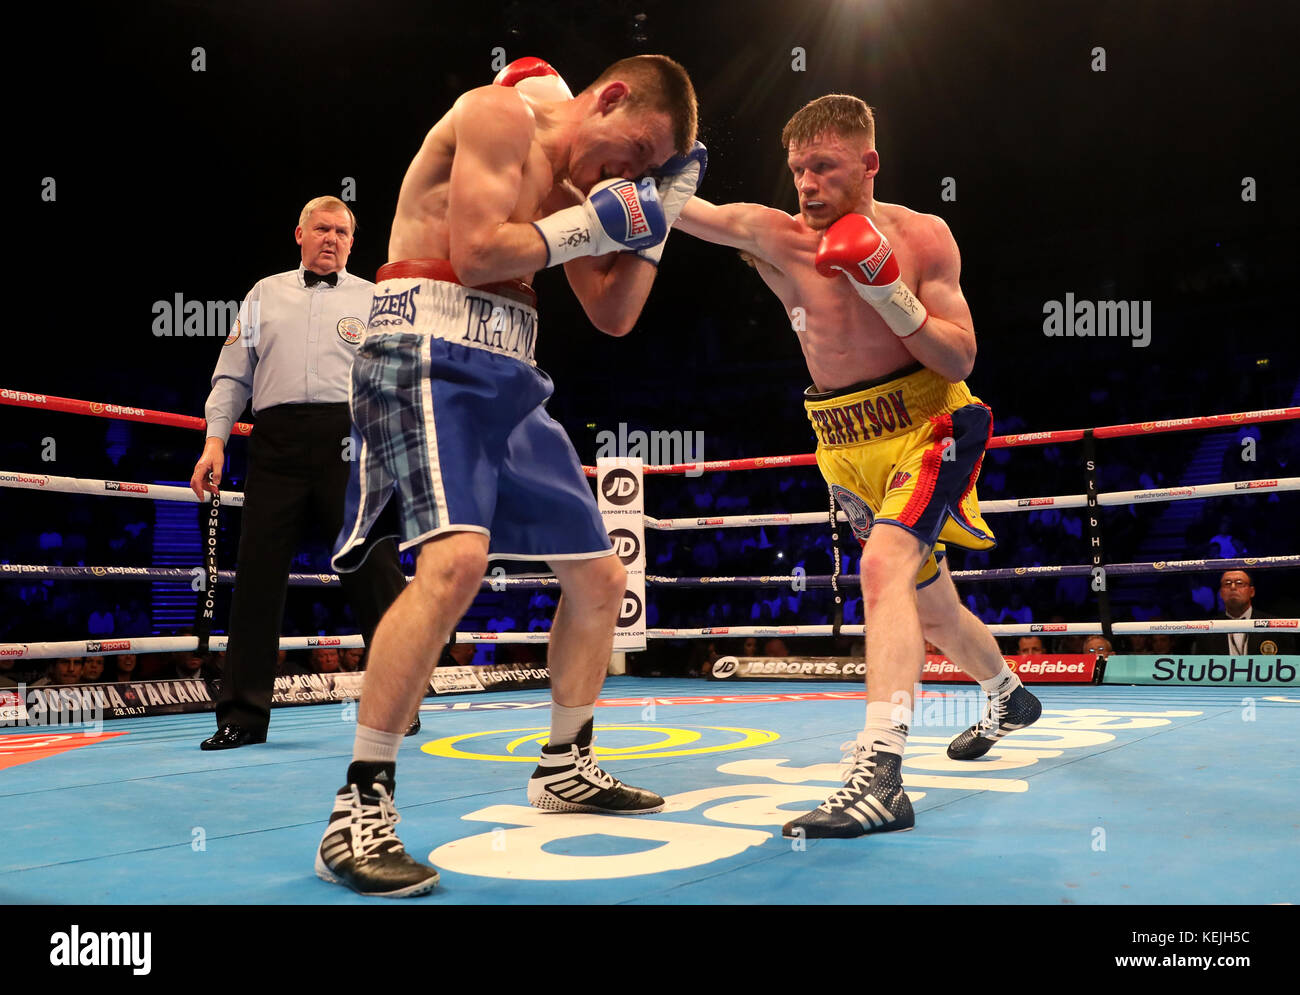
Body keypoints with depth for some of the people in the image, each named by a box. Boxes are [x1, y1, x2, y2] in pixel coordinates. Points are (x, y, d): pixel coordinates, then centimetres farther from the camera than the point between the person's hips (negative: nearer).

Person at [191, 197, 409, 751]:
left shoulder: (374, 300, 15)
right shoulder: (266, 295, 20)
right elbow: (232, 375, 18)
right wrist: (215, 440, 6)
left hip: (350, 442, -1)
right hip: (277, 441, 2)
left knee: (371, 568, -5)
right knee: (258, 573, 0)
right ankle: (243, 713, 9)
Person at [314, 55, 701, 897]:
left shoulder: (570, 187, 21)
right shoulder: (501, 114, -3)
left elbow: (614, 317, 21)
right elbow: (475, 252, -16)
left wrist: (659, 212, 13)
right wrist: (593, 221, -7)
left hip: (508, 380, 9)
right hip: (429, 355, -9)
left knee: (600, 578, 10)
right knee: (456, 559, -31)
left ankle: (566, 767, 27)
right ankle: (360, 809, -22)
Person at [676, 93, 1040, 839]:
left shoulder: (923, 237, -10)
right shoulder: (776, 237, -7)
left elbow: (961, 360, -13)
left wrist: (890, 293, -25)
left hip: (929, 427, -4)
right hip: (849, 448, 4)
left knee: (883, 565, -30)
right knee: (927, 608, 18)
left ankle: (880, 776, -33)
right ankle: (1009, 697, 49)